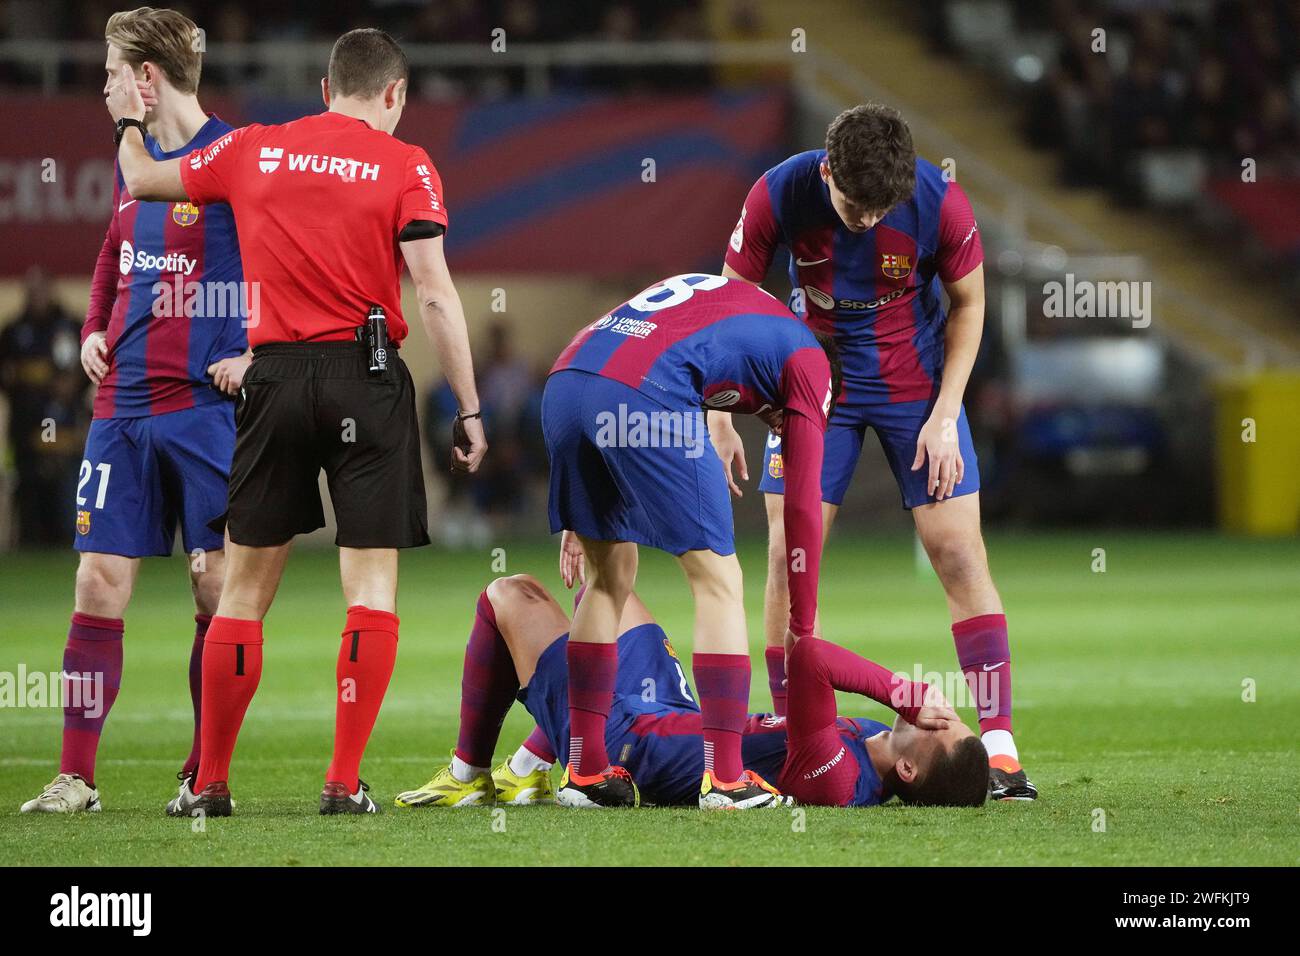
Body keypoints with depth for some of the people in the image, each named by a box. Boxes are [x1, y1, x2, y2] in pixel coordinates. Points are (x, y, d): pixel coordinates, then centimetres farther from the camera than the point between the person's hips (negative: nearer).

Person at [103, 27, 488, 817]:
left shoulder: (254, 151, 8)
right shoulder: (405, 166, -2)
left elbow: (142, 179, 22)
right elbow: (435, 294, -8)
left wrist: (129, 122, 43)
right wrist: (469, 410, -5)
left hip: (277, 373, 3)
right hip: (368, 380, -3)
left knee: (246, 587, 11)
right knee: (372, 587, 2)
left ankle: (209, 782, 14)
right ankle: (345, 782, -5)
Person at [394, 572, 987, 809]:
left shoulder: (834, 777, -41)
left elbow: (806, 656, -53)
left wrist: (901, 691, -46)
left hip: (619, 734, -8)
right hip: (680, 714, 8)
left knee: (510, 597, 8)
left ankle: (467, 776, 26)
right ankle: (528, 772, 35)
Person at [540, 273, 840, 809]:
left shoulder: (714, 298, 39)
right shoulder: (808, 361, 21)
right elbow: (803, 506, 17)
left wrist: (577, 519, 31)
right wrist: (803, 629, 24)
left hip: (563, 382, 7)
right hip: (643, 396, -7)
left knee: (609, 580, 21)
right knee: (718, 582, 7)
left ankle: (585, 771, 20)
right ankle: (725, 779, 2)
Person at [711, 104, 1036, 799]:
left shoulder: (940, 202, -22)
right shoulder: (778, 195, -21)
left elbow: (967, 303, -5)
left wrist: (943, 415, -10)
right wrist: (719, 420, -10)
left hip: (916, 382, -1)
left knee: (958, 552, -7)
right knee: (789, 553, -6)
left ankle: (999, 745, -6)